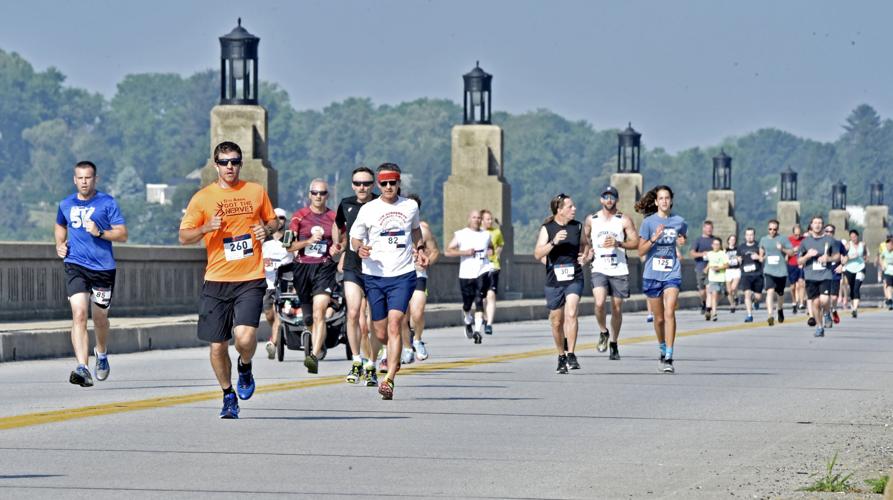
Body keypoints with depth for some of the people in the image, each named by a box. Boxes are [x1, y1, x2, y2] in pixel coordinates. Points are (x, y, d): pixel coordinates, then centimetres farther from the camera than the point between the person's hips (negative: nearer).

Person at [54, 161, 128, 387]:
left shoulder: (107, 203, -1)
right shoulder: (66, 204, 10)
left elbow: (122, 234, -4)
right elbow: (60, 226, 31)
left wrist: (99, 232, -19)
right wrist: (60, 244, 11)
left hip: (103, 267, -1)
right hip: (75, 266, 1)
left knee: (99, 317, 12)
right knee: (79, 314, -18)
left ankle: (101, 353, 44)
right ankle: (82, 368, -26)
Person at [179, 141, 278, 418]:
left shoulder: (256, 192, 8)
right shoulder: (202, 198, 3)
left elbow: (273, 220, 21)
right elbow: (183, 237, 2)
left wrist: (267, 229, -2)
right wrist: (206, 228, -17)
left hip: (250, 279, -1)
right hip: (216, 281, 1)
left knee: (245, 337, -19)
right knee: (217, 346, 4)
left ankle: (245, 368, 15)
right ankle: (228, 394, 26)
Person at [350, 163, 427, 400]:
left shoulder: (410, 206, 7)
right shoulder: (368, 210, 1)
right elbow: (354, 237, 8)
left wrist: (420, 249, 13)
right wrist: (359, 248, -14)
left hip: (403, 275, -1)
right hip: (374, 276, 1)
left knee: (394, 325, -17)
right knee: (380, 334, 5)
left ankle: (389, 379, -21)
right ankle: (394, 356, 40)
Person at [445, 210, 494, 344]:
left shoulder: (486, 235, 13)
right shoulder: (460, 234, 2)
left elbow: (491, 247, 32)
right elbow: (448, 251, -4)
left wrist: (490, 252, 8)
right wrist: (464, 252, -17)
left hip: (482, 272, 1)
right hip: (466, 274, -1)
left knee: (479, 301, -16)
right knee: (467, 304, 10)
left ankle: (477, 331, -20)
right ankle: (468, 322, 42)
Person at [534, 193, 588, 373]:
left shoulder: (577, 226, 6)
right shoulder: (547, 228, -2)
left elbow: (585, 244, 26)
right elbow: (537, 254, -12)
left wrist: (584, 256, 6)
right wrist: (554, 242, -25)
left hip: (574, 279, 0)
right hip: (554, 280, 0)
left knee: (571, 313, -21)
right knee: (557, 322, 8)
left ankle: (571, 355, -19)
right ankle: (561, 357, 25)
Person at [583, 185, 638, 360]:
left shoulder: (624, 220, 1)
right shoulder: (590, 220, 7)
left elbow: (636, 242, -1)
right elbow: (584, 238, 22)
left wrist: (618, 244, -16)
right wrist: (588, 250, 2)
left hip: (619, 270, 0)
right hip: (599, 269, 0)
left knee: (617, 309, 6)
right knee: (599, 303, -21)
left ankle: (613, 344, 21)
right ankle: (603, 332, 5)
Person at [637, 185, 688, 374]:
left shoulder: (679, 222, 4)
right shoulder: (648, 222, -2)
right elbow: (641, 251, -6)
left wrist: (682, 241, 10)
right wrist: (654, 238, -18)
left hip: (672, 274, 0)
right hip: (652, 275, 0)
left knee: (669, 313, -18)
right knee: (659, 318, 9)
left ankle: (669, 358, -19)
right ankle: (663, 351, 33)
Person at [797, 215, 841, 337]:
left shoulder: (829, 240, 3)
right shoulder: (805, 241, 6)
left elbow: (837, 256, 12)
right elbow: (799, 261, 8)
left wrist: (829, 258, -9)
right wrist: (807, 255, -11)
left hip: (825, 275, -2)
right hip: (811, 276, 2)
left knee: (824, 300, -18)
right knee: (815, 302, 3)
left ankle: (827, 314, 15)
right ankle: (819, 327, 18)